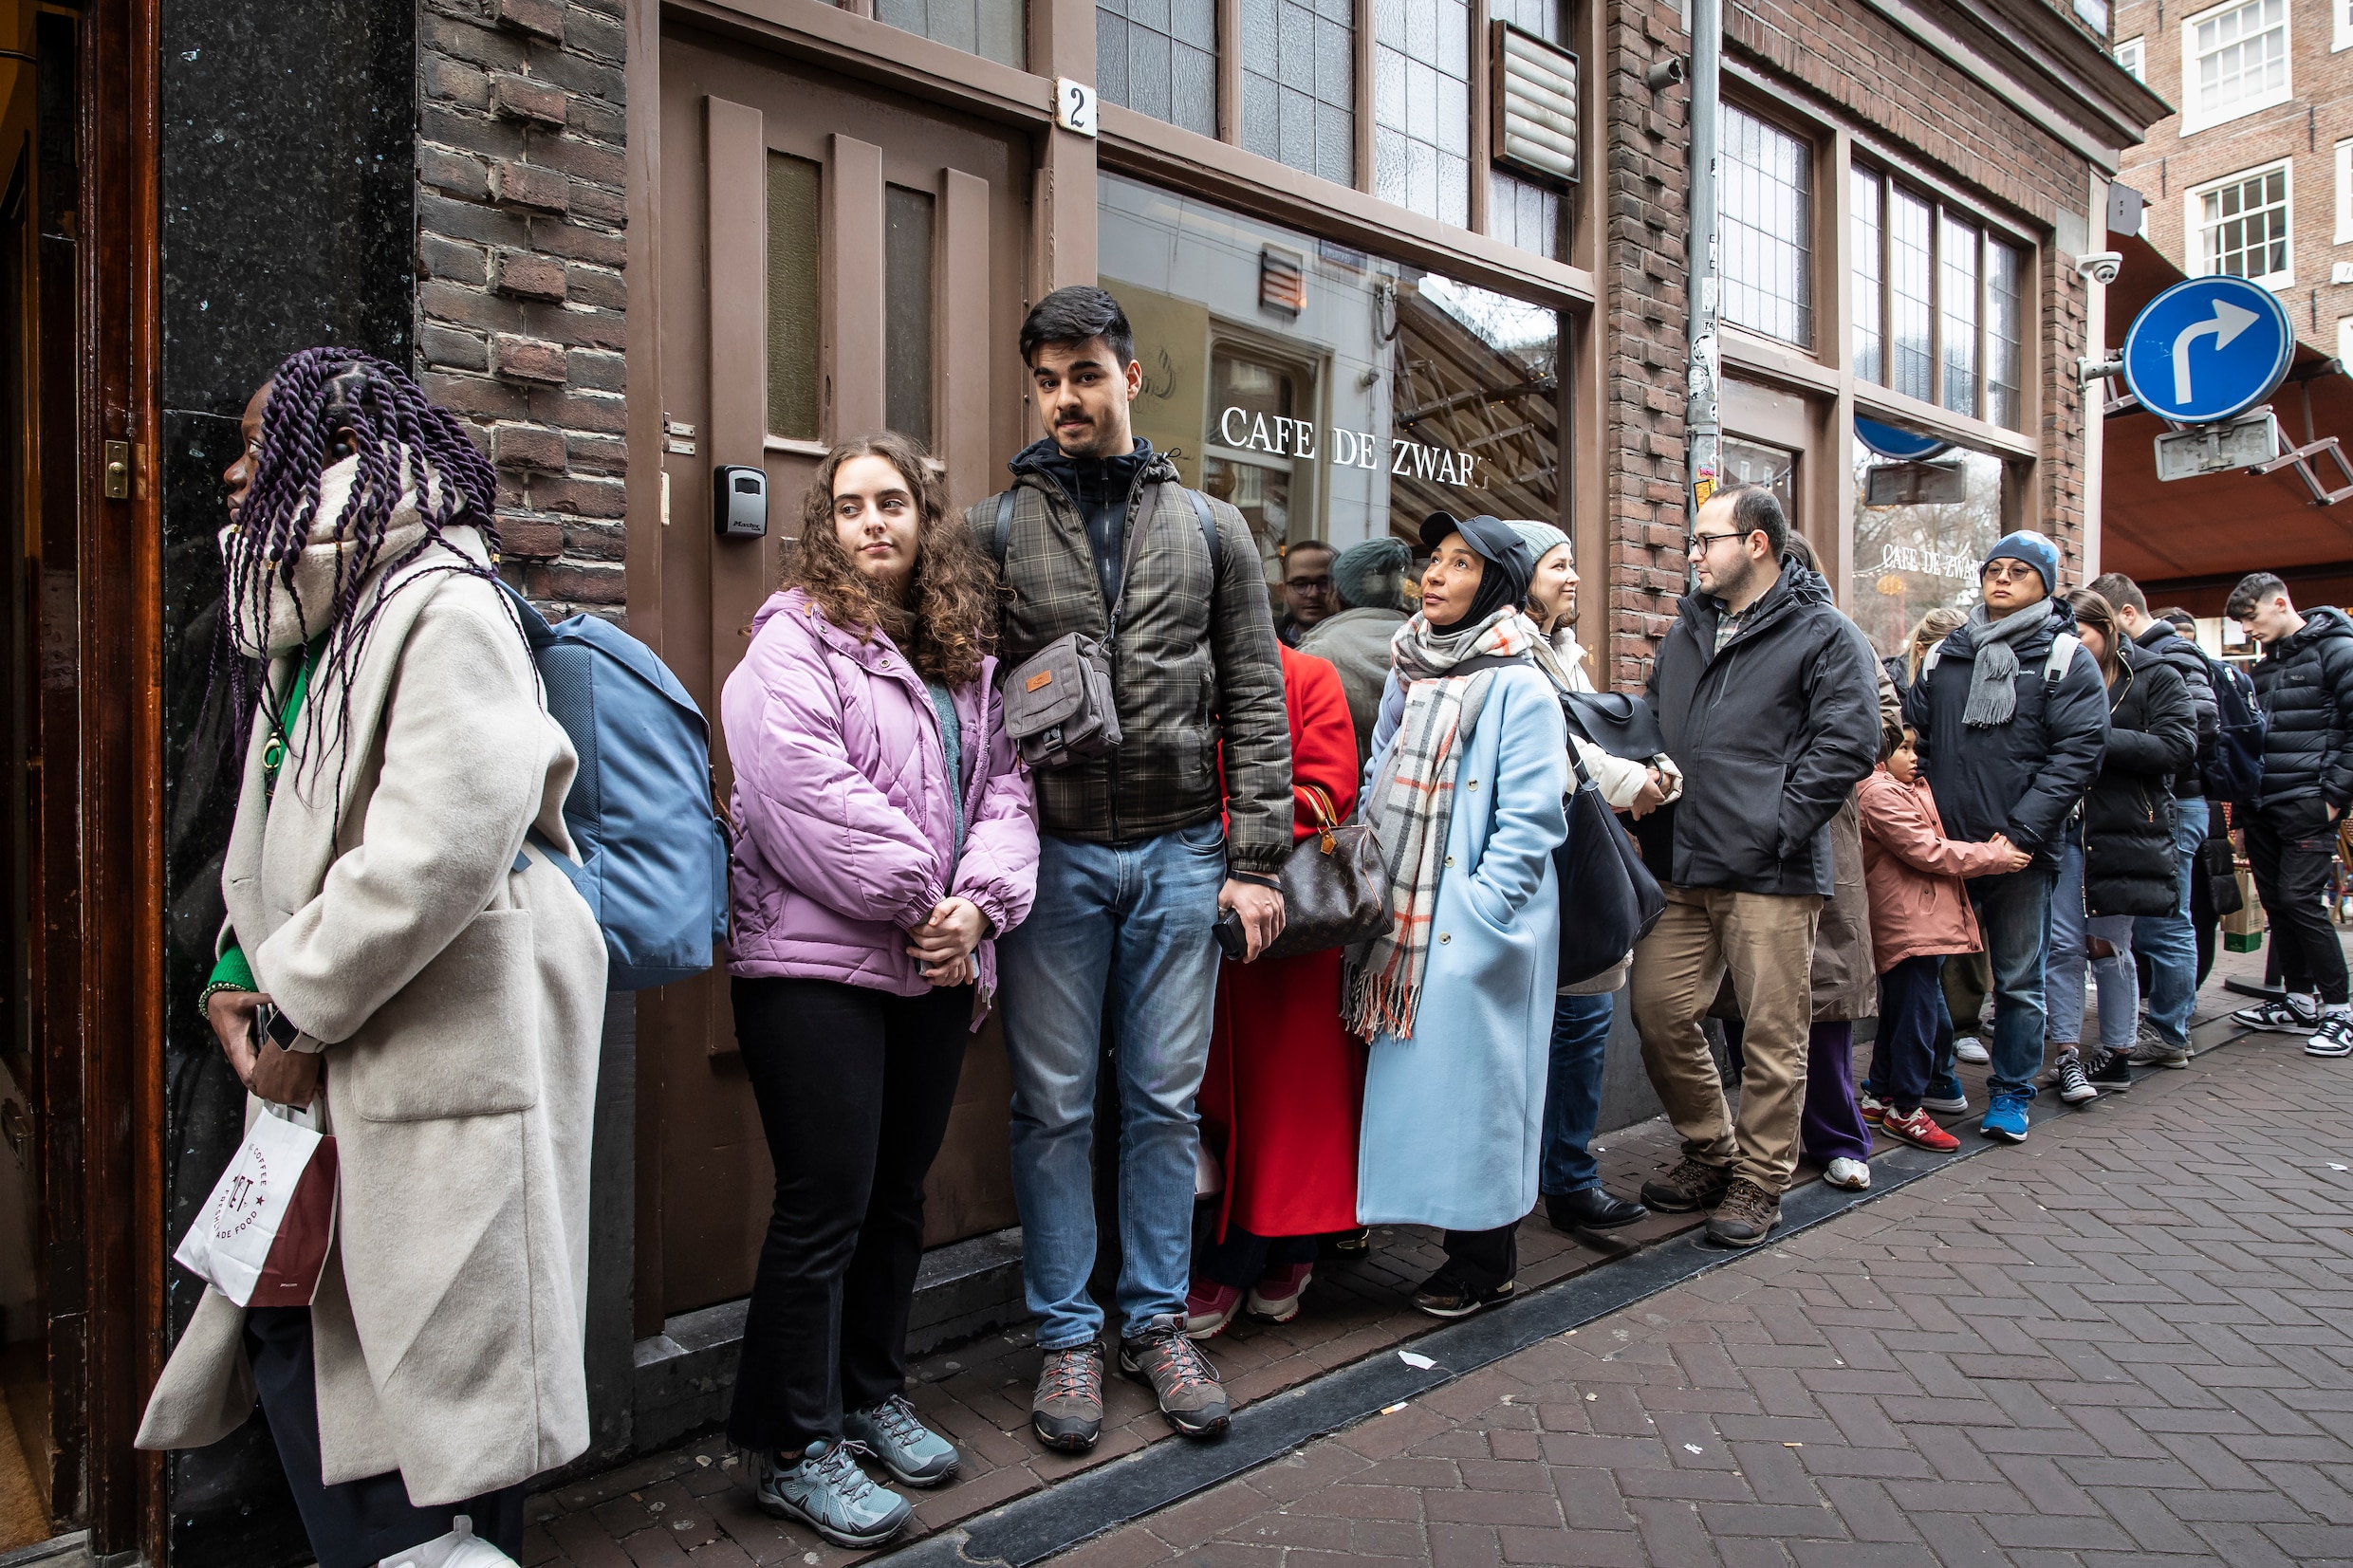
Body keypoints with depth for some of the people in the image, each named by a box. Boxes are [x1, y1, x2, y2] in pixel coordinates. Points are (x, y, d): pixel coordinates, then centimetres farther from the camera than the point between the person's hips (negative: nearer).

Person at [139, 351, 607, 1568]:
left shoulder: (444, 608, -14)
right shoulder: (309, 619, 17)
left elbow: (441, 845, -23)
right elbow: (278, 835, 20)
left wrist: (302, 1008, -14)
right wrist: (241, 969, 5)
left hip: (437, 1051, -9)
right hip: (326, 1059, 9)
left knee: (437, 1350, 1)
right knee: (291, 1325, 14)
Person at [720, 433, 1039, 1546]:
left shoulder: (964, 657, 14)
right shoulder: (790, 643, -6)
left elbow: (1001, 787, 8)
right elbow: (809, 799, -19)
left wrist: (978, 902, -8)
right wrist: (917, 897, -15)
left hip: (934, 964, 7)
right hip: (816, 964, -6)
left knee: (898, 1195, 16)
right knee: (824, 1206, 0)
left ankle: (871, 1398, 35)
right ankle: (792, 1451, 18)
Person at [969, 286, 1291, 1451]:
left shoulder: (1210, 527, 8)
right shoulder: (994, 530, 3)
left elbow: (1253, 700, 6)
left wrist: (1257, 857, -1)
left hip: (1180, 852, 2)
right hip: (1050, 853, -1)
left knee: (1165, 1100, 10)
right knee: (1054, 1106, 7)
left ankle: (1159, 1321, 28)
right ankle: (1068, 1335, 24)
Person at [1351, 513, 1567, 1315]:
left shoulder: (1521, 689, -9)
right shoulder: (1406, 677, 13)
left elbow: (1530, 822, -13)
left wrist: (1471, 914, -17)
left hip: (1477, 931, -7)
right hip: (1403, 919, 7)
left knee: (1473, 1081, 2)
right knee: (1414, 1078, 11)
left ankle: (1487, 1263, 19)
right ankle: (1467, 1247, 27)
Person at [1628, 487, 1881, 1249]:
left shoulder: (1825, 635, -2)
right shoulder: (1685, 633, 19)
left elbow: (1846, 745, -10)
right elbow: (1651, 728, 26)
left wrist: (1777, 831, -15)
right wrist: (1651, 799, 11)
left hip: (1771, 873, -6)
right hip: (1682, 868, 7)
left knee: (1773, 1031, 2)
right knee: (1658, 1009, 7)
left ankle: (1759, 1181, 19)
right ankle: (1710, 1154, 26)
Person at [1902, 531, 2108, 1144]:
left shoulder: (2068, 661, 0)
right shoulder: (1944, 656, 11)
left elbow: (2078, 753, -9)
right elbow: (1912, 738, 11)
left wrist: (2018, 832, -17)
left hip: (2022, 851, -3)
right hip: (1940, 846, 3)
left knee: (2018, 981, 8)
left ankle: (2010, 1095, 21)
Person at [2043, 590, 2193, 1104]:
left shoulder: (2156, 677, 1)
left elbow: (2178, 746, -11)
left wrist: (2099, 739, -17)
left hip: (2125, 829, -2)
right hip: (2063, 825, 2)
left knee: (2109, 947, 6)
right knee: (2063, 943, -1)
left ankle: (2117, 1056, 20)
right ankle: (2067, 1056, 5)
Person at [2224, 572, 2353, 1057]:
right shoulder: (2265, 666, 18)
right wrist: (2247, 798, 13)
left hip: (2308, 805, -7)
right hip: (2264, 807, 8)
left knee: (2300, 899, -10)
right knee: (2275, 902, 8)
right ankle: (2299, 1002, 17)